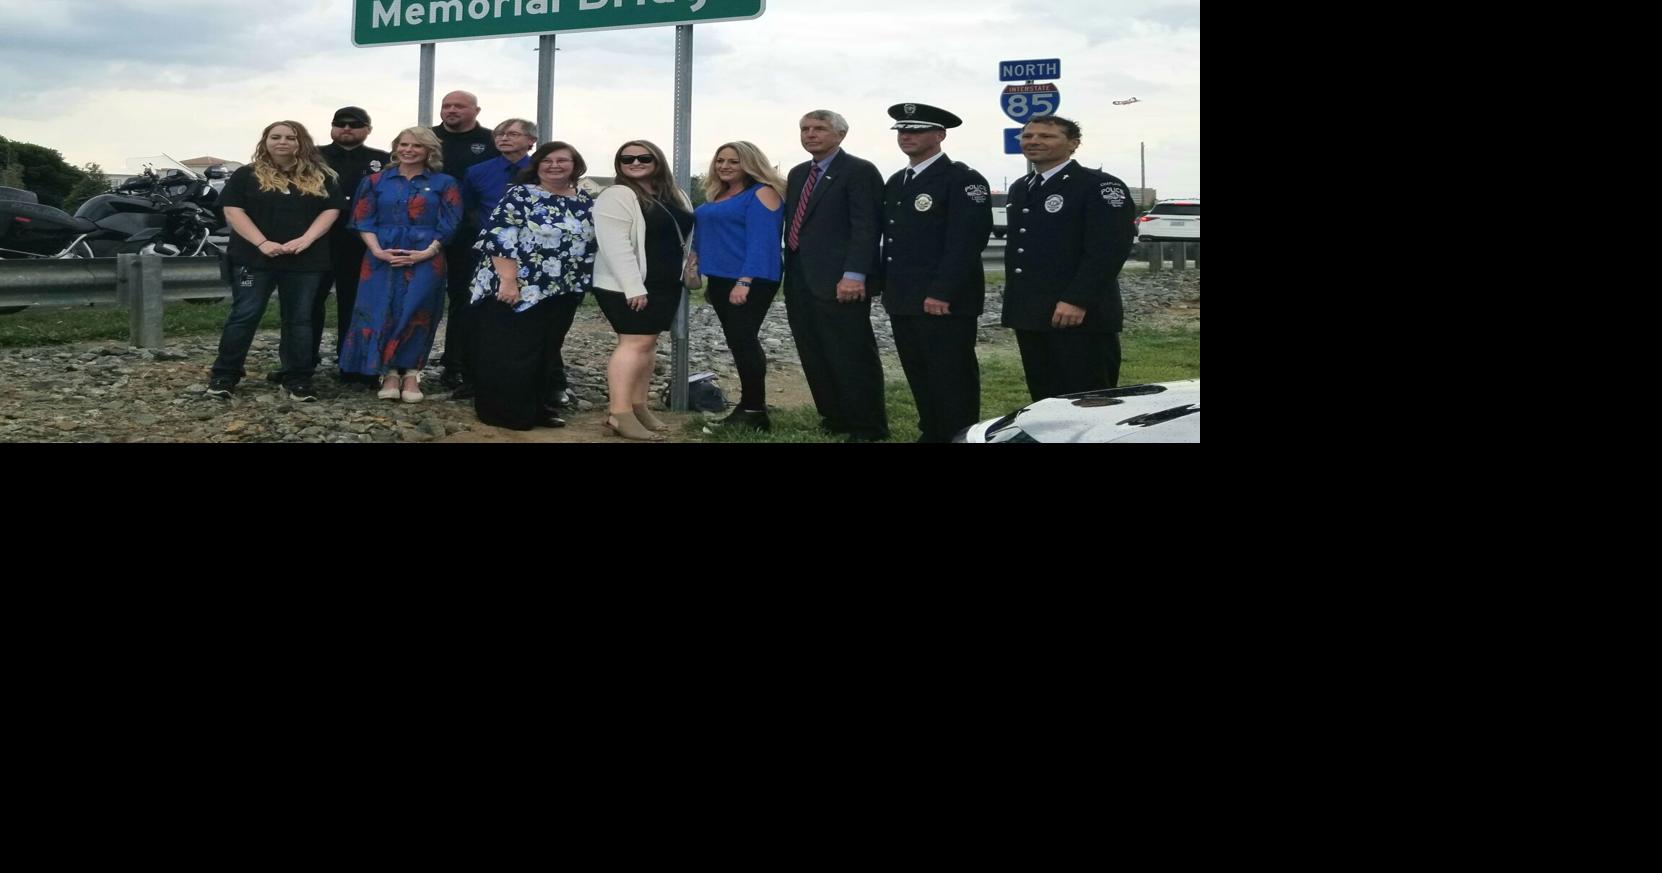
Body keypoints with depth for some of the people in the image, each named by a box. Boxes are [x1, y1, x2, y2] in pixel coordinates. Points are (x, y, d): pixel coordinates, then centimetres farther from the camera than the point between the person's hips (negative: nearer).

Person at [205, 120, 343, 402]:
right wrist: (262, 243, -16)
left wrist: (306, 239, -13)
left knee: (299, 319, 6)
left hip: (305, 260, 2)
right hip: (256, 258, -2)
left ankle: (297, 380, 12)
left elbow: (331, 210, 3)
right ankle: (224, 376, 6)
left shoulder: (320, 178, 9)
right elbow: (233, 210, -4)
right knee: (244, 315, -1)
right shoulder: (246, 176, 4)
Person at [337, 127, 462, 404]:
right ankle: (389, 372, 0)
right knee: (381, 312, -6)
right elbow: (364, 220, 7)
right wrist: (377, 250, -9)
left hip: (425, 258, -2)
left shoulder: (444, 183, 8)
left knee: (415, 313, -8)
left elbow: (449, 224, 1)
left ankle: (410, 372, 0)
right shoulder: (377, 181, 12)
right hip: (382, 257, 2)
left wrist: (427, 252, -12)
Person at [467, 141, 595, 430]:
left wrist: (582, 285, 12)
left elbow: (591, 246, 17)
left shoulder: (586, 203, 10)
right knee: (510, 353, -2)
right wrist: (508, 280, -22)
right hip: (516, 289, -6)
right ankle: (504, 412, 7)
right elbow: (499, 237, -15)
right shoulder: (521, 195, -8)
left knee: (546, 353, 13)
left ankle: (537, 409, 24)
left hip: (562, 294, 6)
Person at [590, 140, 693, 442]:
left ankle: (638, 407, 15)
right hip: (627, 285, -8)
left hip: (666, 283, 8)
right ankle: (618, 415, -13)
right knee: (636, 342, -12)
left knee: (649, 341, 9)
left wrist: (687, 274, 12)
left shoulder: (675, 196, 12)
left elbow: (684, 235, 21)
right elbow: (614, 245, -19)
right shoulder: (616, 196, -12)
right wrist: (633, 287, -25)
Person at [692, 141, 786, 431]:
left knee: (743, 341, -10)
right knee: (738, 342, 11)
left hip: (749, 281, -9)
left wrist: (745, 281, -25)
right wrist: (708, 278, 19)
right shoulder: (717, 196, 16)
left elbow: (762, 241, -18)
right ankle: (748, 407, 17)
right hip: (721, 279, 9)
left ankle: (755, 412, -4)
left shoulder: (762, 193, -10)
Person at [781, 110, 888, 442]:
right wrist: (789, 272, 14)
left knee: (853, 357, -4)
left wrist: (854, 275, -22)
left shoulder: (859, 171, -6)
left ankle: (867, 427, 5)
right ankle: (834, 418, 21)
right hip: (800, 280, 8)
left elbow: (866, 226, -14)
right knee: (814, 356, 10)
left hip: (838, 281, -8)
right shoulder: (798, 174, 19)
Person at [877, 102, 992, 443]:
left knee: (952, 382, -4)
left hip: (946, 302, -8)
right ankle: (931, 434, 22)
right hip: (903, 301, 8)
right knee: (919, 380, 13)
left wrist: (941, 293, -21)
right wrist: (887, 288, 14)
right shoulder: (895, 182, 18)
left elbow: (966, 241, -16)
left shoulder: (964, 180, -8)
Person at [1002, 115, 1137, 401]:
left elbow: (1109, 249, -16)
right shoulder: (1019, 189, 19)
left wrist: (1076, 301, -23)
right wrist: (1014, 303, 17)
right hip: (1029, 316, 8)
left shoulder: (1101, 186, -8)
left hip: (1080, 316, -8)